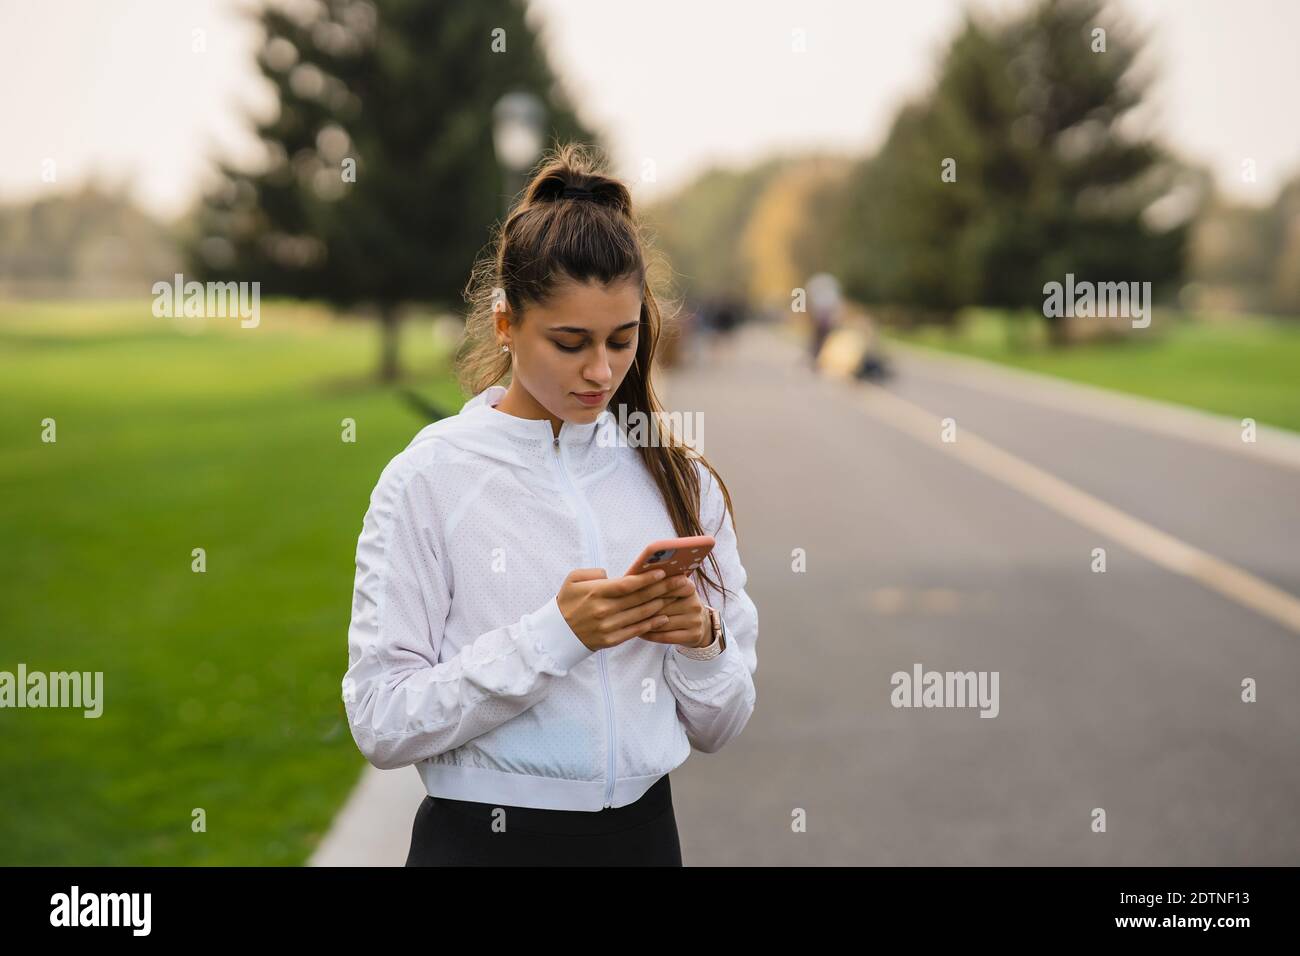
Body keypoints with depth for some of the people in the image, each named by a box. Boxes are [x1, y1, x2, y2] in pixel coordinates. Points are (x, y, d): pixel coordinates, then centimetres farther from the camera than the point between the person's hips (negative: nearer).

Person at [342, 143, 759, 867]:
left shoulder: (682, 478, 2)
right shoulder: (429, 479, -9)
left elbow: (718, 727, 6)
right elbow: (382, 724, -15)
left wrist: (700, 642, -13)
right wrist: (555, 635, -22)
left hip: (643, 832, 4)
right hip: (485, 836, -3)